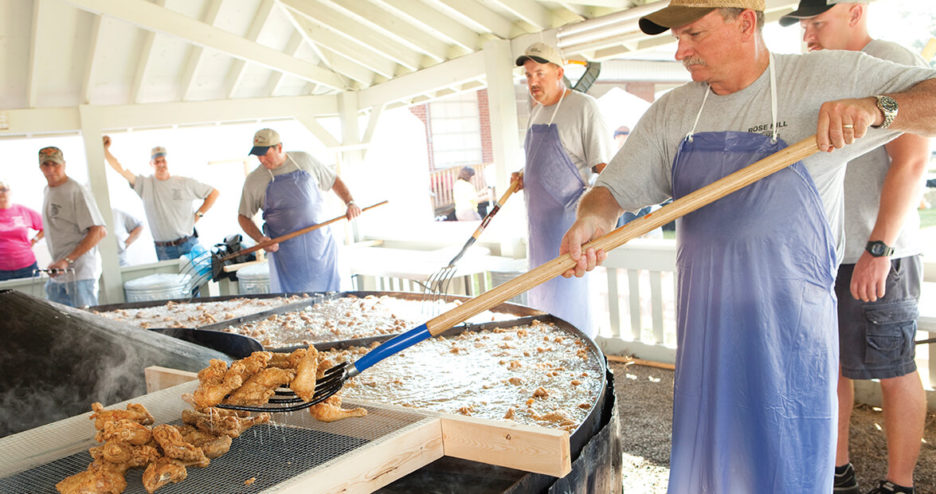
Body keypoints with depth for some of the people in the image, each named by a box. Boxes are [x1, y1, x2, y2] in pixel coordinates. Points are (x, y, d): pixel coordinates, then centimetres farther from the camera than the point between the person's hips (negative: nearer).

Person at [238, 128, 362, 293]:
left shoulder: (305, 160, 3)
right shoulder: (254, 180, -1)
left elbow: (334, 180, 15)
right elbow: (243, 216, 7)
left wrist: (350, 203, 2)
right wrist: (260, 239, -9)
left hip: (321, 243, 2)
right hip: (284, 247, -1)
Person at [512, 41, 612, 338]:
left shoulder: (583, 107, -9)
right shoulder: (536, 113, 15)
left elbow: (603, 167, -13)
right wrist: (522, 177, 6)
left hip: (568, 216, -8)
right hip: (538, 217, 8)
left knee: (568, 294, -7)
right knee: (541, 294, 13)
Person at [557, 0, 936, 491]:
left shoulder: (829, 78, -5)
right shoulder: (670, 113, 4)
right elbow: (613, 190, 3)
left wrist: (876, 109, -24)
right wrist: (590, 220, -19)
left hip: (789, 337, -3)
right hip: (705, 336, 4)